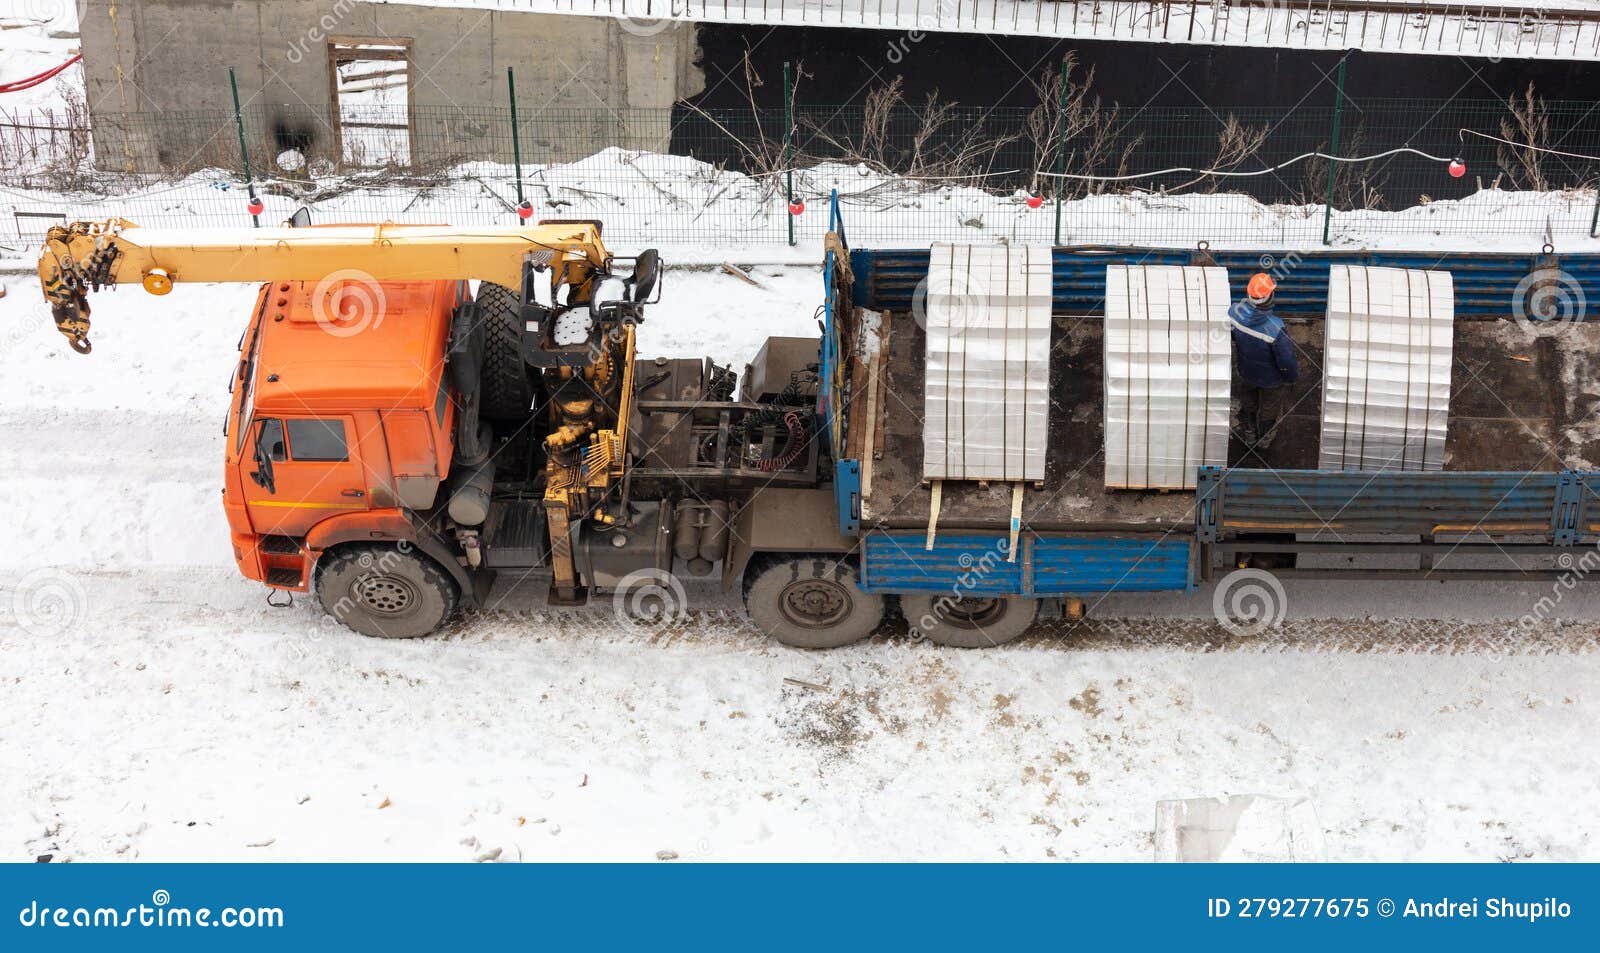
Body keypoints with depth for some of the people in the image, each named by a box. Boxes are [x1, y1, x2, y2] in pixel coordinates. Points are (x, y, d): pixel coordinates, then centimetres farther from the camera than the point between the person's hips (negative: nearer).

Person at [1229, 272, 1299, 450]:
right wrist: (1293, 376, -6)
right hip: (1271, 379, -4)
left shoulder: (1234, 312, -29)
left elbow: (1230, 336, -6)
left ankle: (1249, 436, 57)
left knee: (1249, 403, 33)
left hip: (1247, 371, 4)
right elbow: (1287, 361, -28)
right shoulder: (1275, 329, -42)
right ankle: (1264, 440, 54)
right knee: (1268, 409, 27)